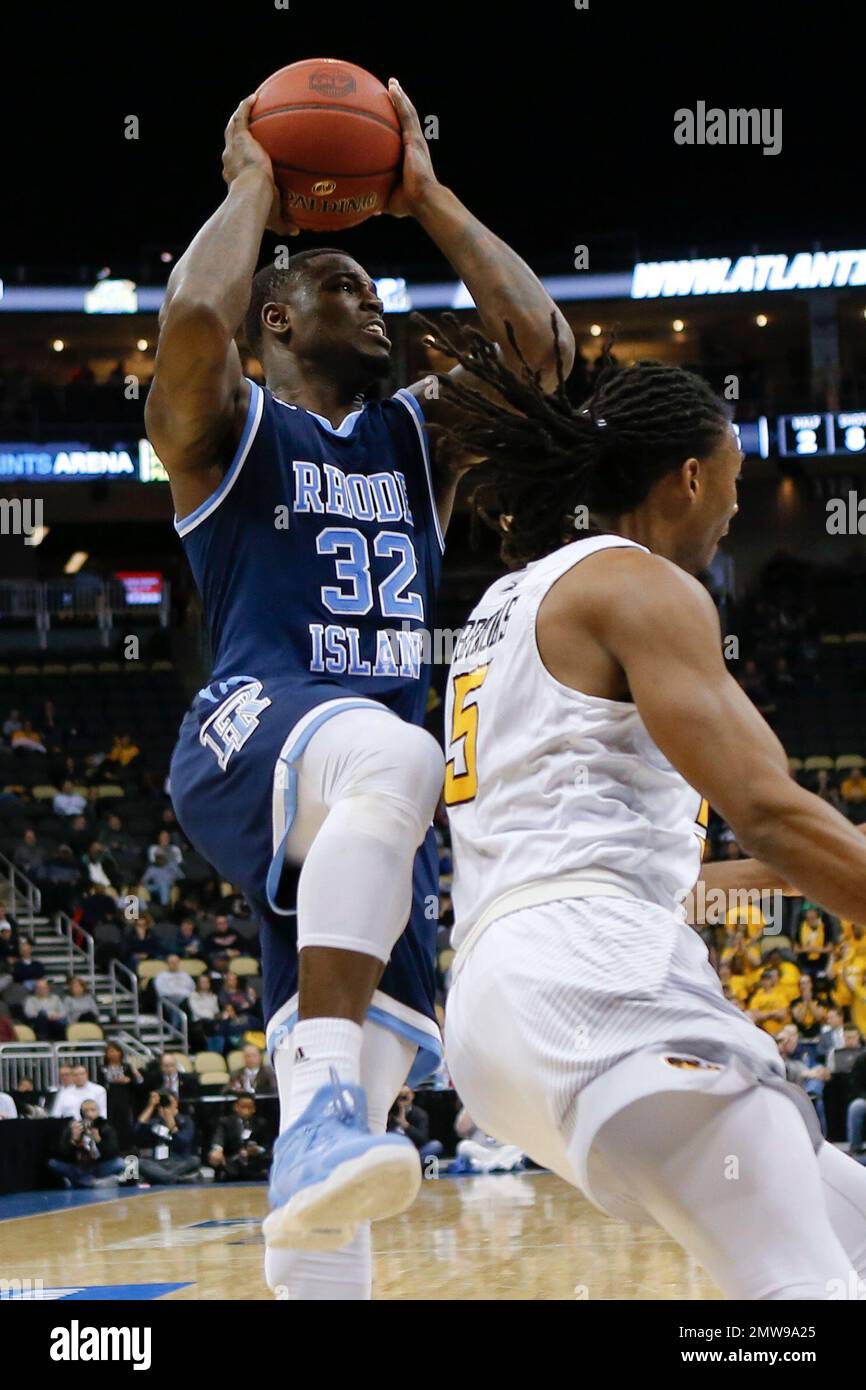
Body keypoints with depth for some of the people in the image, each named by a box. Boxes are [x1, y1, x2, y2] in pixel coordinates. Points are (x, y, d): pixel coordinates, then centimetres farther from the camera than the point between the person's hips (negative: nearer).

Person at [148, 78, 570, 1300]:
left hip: (372, 785, 6)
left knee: (345, 1119, -6)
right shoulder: (227, 431, 11)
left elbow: (540, 341, 10)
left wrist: (427, 196, 16)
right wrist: (255, 191, 5)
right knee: (391, 756, -41)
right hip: (250, 740, -6)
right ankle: (324, 1115, -50)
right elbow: (193, 319, -12)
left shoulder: (418, 435, 26)